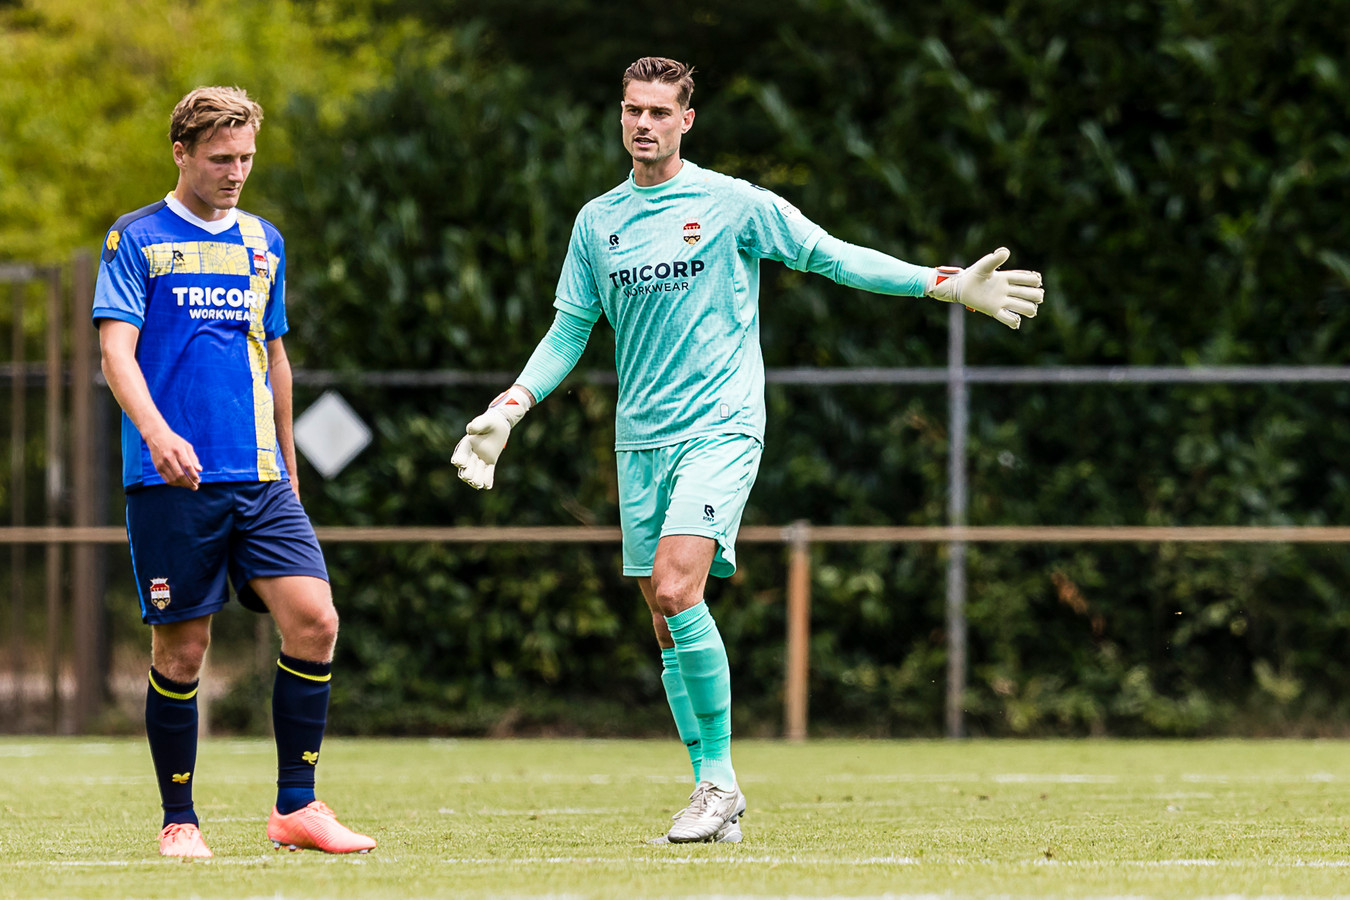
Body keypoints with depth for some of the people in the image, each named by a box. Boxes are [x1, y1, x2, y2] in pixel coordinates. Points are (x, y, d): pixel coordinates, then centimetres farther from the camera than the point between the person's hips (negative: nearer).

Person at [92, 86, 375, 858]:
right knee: (182, 651, -1)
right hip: (171, 478, -4)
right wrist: (157, 433, -26)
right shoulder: (137, 238, 0)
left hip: (259, 478, 4)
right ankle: (179, 822, 12)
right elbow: (116, 345, -10)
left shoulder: (264, 243, 16)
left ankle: (297, 808, -2)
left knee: (314, 620, -10)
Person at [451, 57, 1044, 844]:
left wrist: (950, 284, -6)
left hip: (720, 428, -5)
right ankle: (714, 796, 9)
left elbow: (831, 256, 0)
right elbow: (569, 332, 18)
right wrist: (506, 411, 8)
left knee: (677, 591, -22)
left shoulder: (733, 203, -2)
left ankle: (720, 776, -13)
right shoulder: (597, 222, 11)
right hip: (641, 439, 5)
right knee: (666, 623, 2)